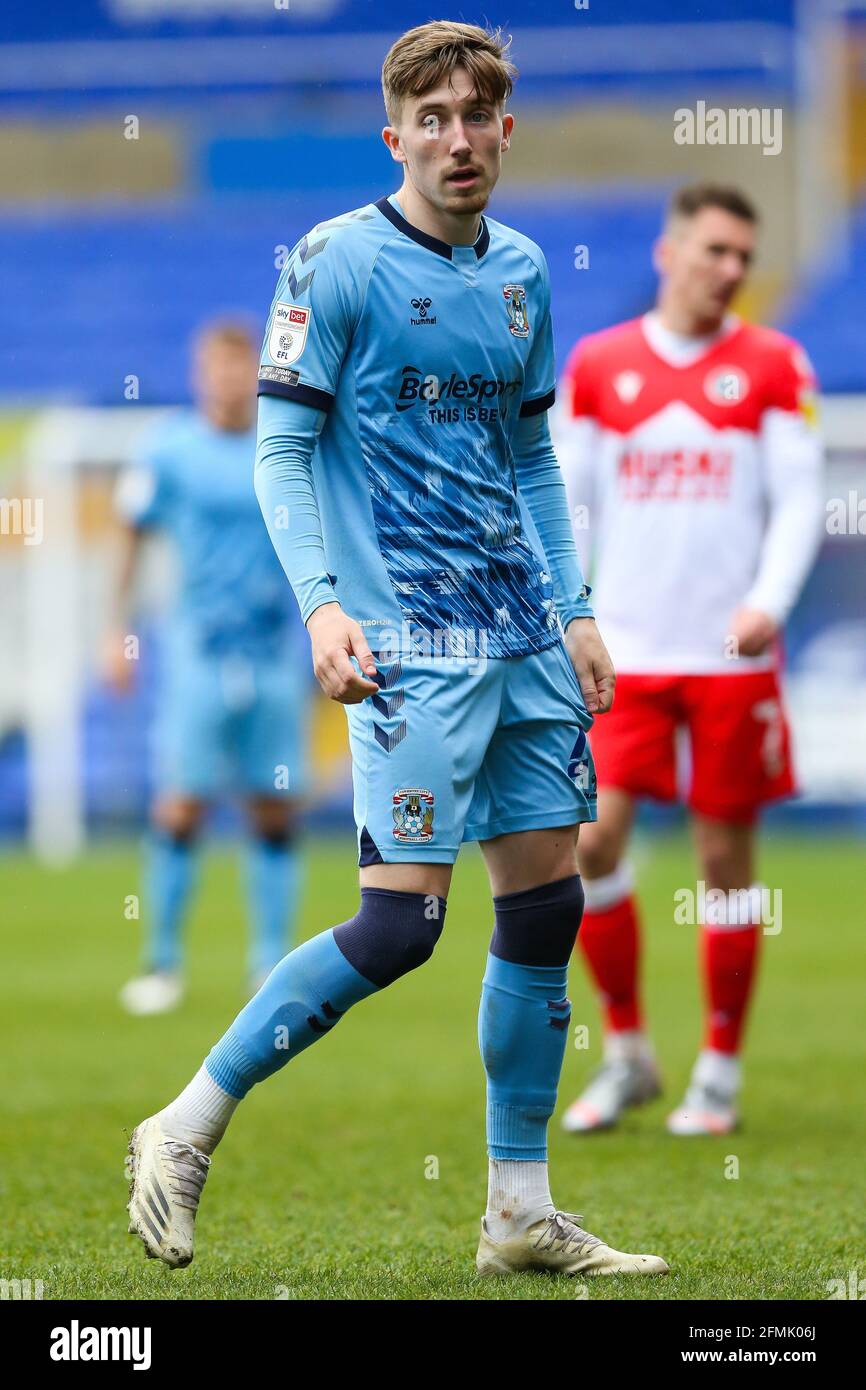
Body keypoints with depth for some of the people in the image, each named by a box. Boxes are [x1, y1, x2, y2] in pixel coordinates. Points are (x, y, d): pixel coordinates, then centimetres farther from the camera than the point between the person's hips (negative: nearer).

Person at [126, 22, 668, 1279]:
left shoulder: (520, 271, 13)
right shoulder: (336, 264, -6)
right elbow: (281, 451, -6)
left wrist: (576, 610, 15)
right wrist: (321, 602, -17)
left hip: (528, 645, 7)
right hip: (411, 647, -7)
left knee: (546, 911, 5)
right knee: (400, 925, -13)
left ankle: (522, 1213, 14)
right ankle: (187, 1128, 1)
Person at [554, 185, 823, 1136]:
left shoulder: (772, 367, 2)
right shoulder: (596, 366, 6)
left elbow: (799, 501, -1)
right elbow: (567, 503, 10)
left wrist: (769, 601, -16)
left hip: (730, 657, -1)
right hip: (622, 654, 1)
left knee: (725, 858, 2)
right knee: (590, 838, -8)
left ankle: (721, 1071, 14)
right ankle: (627, 1051, 10)